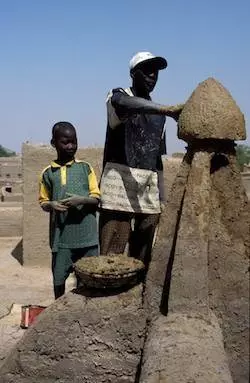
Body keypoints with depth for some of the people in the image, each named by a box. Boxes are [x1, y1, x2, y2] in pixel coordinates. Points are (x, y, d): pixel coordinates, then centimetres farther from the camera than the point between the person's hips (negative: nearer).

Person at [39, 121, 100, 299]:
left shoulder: (85, 168, 2)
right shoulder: (48, 173, 5)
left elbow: (96, 198, 0)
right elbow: (43, 202, 11)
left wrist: (80, 200, -19)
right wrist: (52, 205, -12)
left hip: (86, 234, -1)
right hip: (61, 235, 1)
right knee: (58, 277, 8)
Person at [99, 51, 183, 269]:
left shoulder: (158, 113, 21)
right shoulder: (118, 96, 4)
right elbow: (125, 104, -23)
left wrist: (161, 196, 16)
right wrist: (167, 110, -35)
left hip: (151, 192, 6)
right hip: (120, 186, -5)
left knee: (144, 255, 5)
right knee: (111, 254, -9)